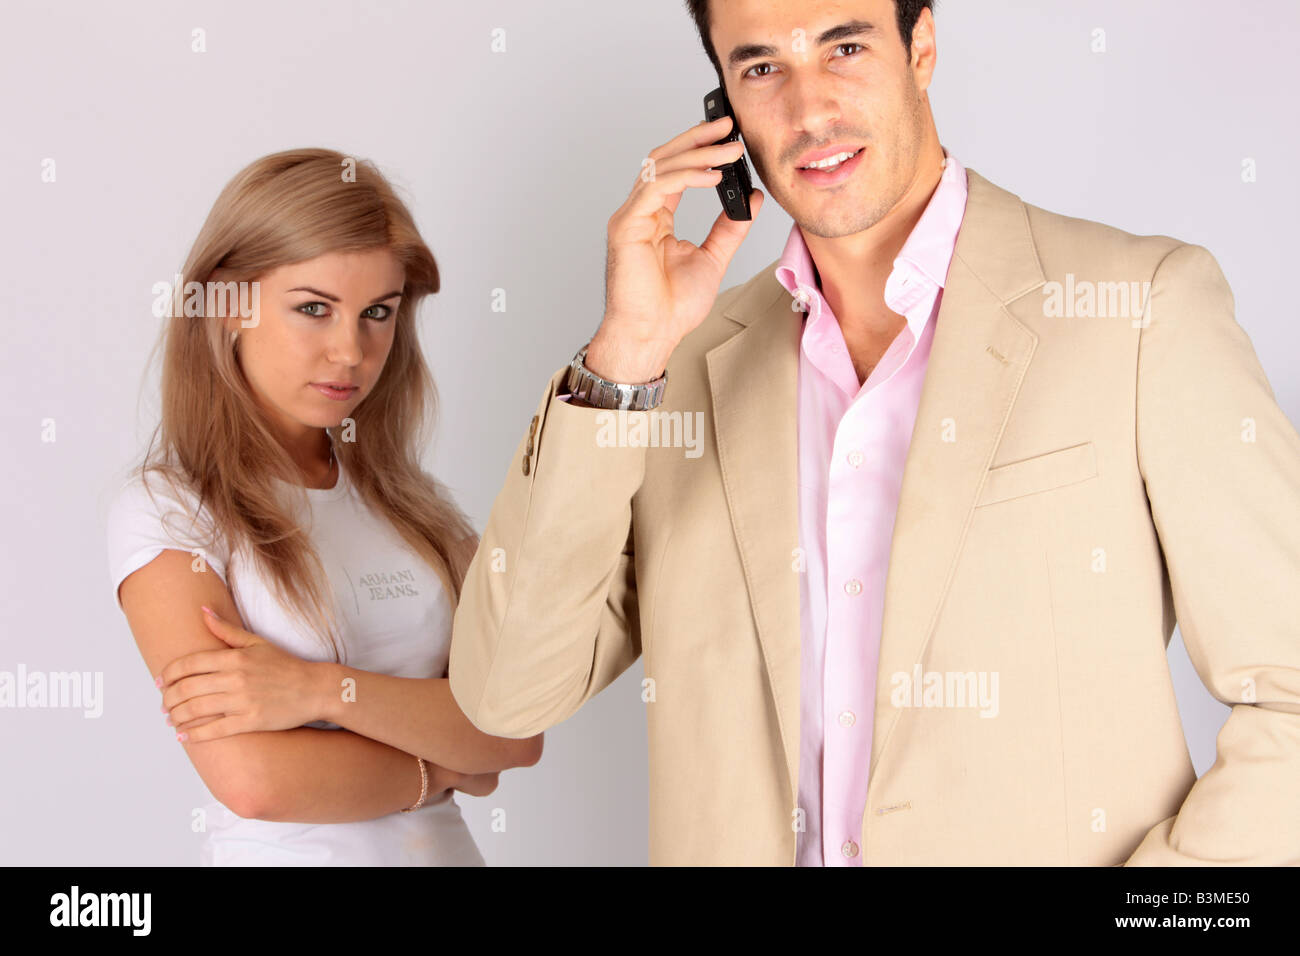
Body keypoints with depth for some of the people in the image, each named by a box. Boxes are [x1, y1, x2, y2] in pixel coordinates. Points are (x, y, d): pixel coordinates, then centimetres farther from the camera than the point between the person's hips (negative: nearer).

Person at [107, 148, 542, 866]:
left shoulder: (408, 498, 1)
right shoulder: (162, 509, -13)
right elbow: (253, 779, -23)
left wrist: (326, 691, -22)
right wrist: (439, 768, -10)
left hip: (445, 845, 5)